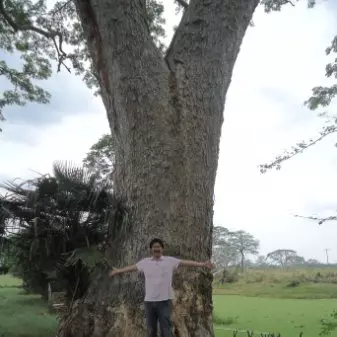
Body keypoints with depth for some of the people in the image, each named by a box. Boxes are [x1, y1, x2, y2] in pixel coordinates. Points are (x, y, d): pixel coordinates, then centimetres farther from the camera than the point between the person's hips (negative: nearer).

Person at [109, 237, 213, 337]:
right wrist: (117, 271, 22)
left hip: (164, 300, -3)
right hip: (149, 301, 3)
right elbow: (132, 267, 15)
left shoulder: (170, 260, -3)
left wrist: (202, 264, -16)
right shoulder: (145, 262, 5)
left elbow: (186, 262, -8)